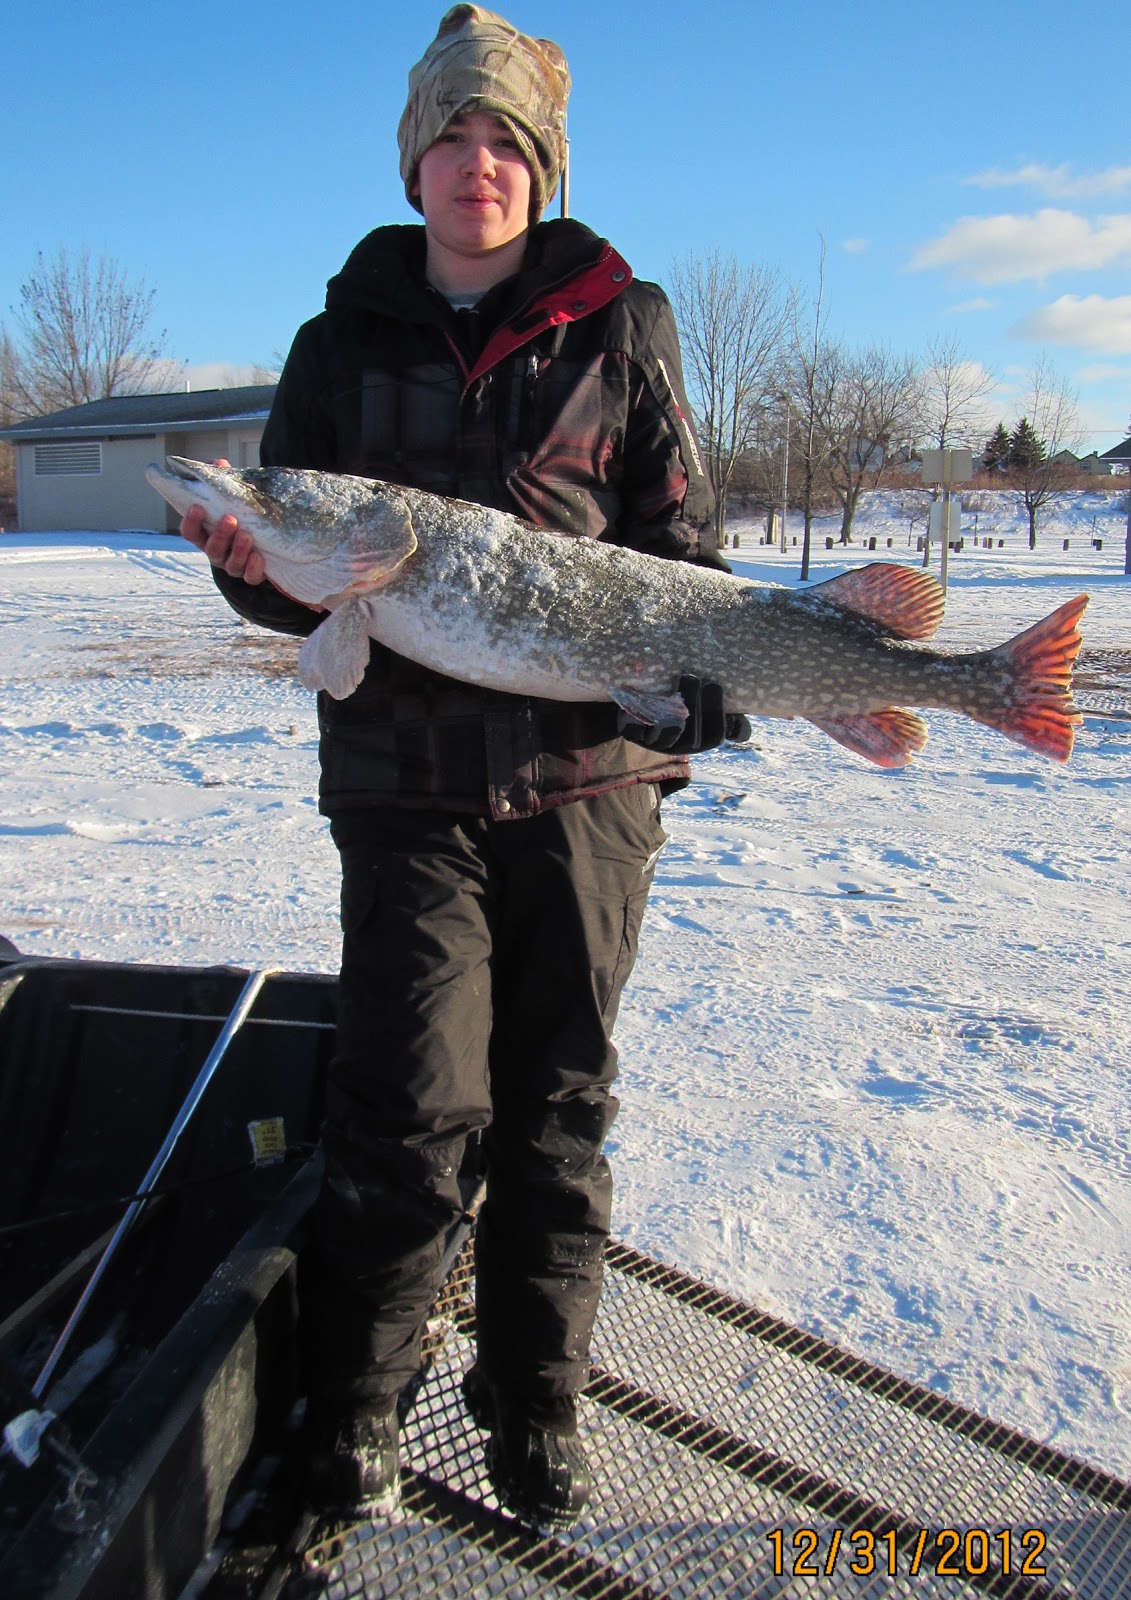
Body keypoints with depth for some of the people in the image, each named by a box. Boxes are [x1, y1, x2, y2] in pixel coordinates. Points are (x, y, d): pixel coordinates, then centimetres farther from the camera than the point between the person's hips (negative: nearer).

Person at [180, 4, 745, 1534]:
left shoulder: (622, 326, 8)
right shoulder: (344, 342, 10)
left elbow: (680, 542, 6)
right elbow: (297, 573, 10)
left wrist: (693, 689, -11)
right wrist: (255, 568, -13)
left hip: (588, 778, 1)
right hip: (408, 778, 0)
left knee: (560, 1109, 9)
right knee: (413, 1116, -5)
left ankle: (536, 1410, 30)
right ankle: (351, 1419, 21)